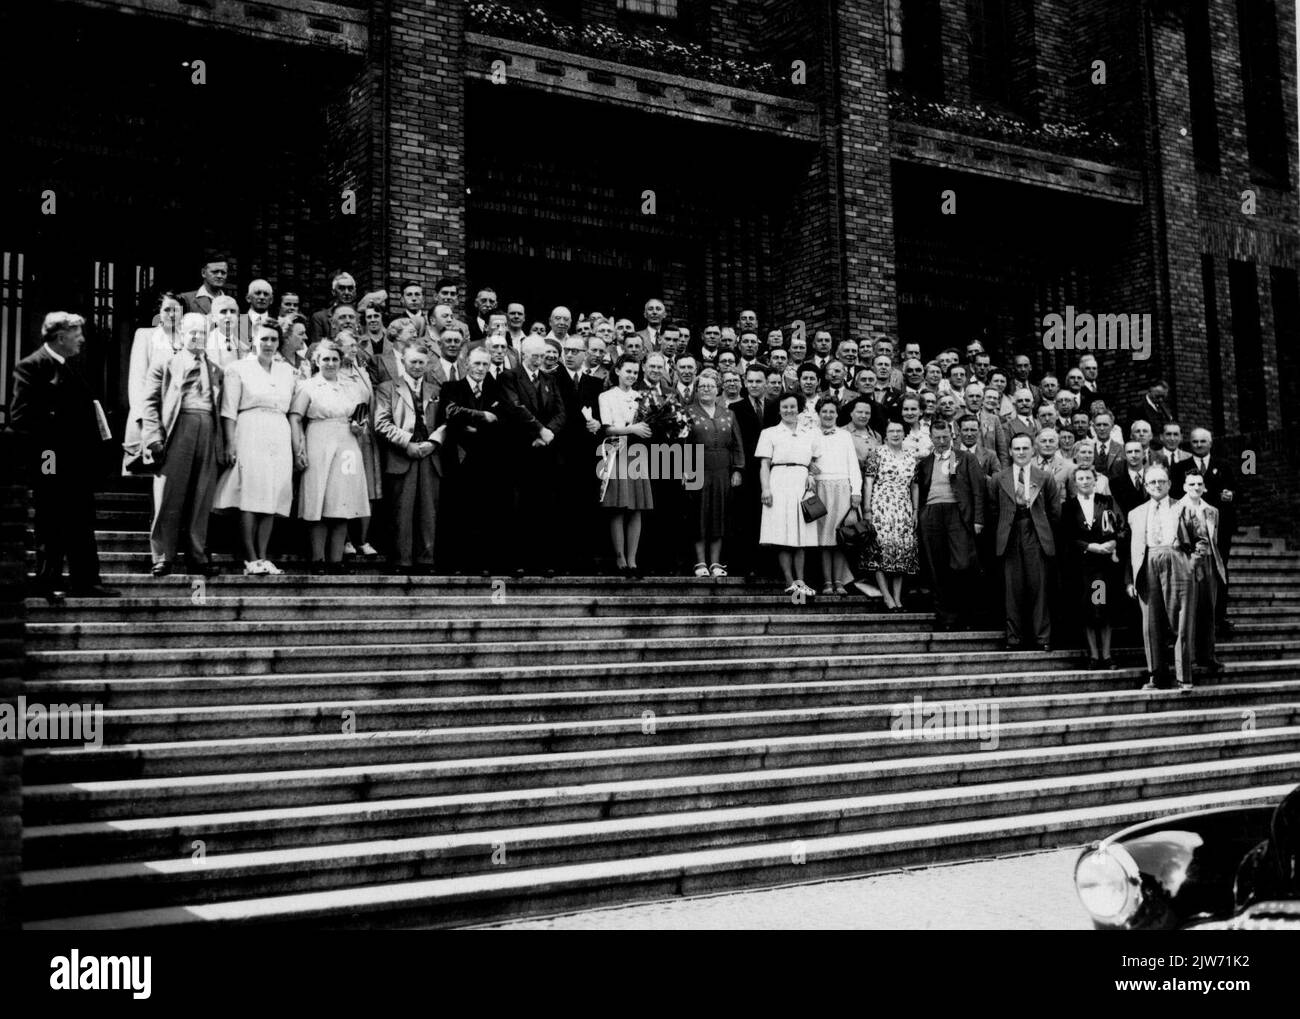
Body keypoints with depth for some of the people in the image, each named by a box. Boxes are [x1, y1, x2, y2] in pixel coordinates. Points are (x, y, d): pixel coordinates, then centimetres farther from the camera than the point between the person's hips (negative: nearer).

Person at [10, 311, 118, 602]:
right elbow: (20, 417, -17)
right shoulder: (31, 367, -11)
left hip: (79, 461, 8)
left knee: (82, 525, 13)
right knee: (51, 526, 1)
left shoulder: (73, 364, 15)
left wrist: (93, 445, 7)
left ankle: (85, 582, 20)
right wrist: (47, 445, -19)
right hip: (52, 463, -8)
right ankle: (48, 585, 11)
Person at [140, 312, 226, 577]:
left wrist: (225, 446, 7)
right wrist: (154, 436, -8)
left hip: (209, 435, 3)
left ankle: (197, 558, 6)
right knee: (170, 499, -5)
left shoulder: (216, 371, 21)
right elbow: (151, 403, 5)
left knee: (202, 501, 2)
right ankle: (163, 557, 0)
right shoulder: (165, 365, 13)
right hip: (177, 432, -3)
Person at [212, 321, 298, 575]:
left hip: (280, 438, 4)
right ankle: (251, 559, -7)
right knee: (250, 497, -8)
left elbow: (292, 410, 16)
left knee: (272, 498, 2)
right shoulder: (238, 368, 3)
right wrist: (230, 443, -11)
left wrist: (297, 445, 8)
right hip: (250, 435, -4)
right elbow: (229, 410, -2)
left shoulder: (287, 371, 16)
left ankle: (263, 557, 6)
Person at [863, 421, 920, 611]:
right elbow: (868, 483, -2)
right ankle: (887, 596, -7)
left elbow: (914, 487, 18)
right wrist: (867, 510, -8)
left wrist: (916, 511, 11)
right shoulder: (877, 454, 2)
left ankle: (898, 596, 4)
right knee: (882, 546, -11)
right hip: (881, 508, -4)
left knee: (903, 549, 0)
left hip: (904, 511, 4)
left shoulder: (911, 459, 14)